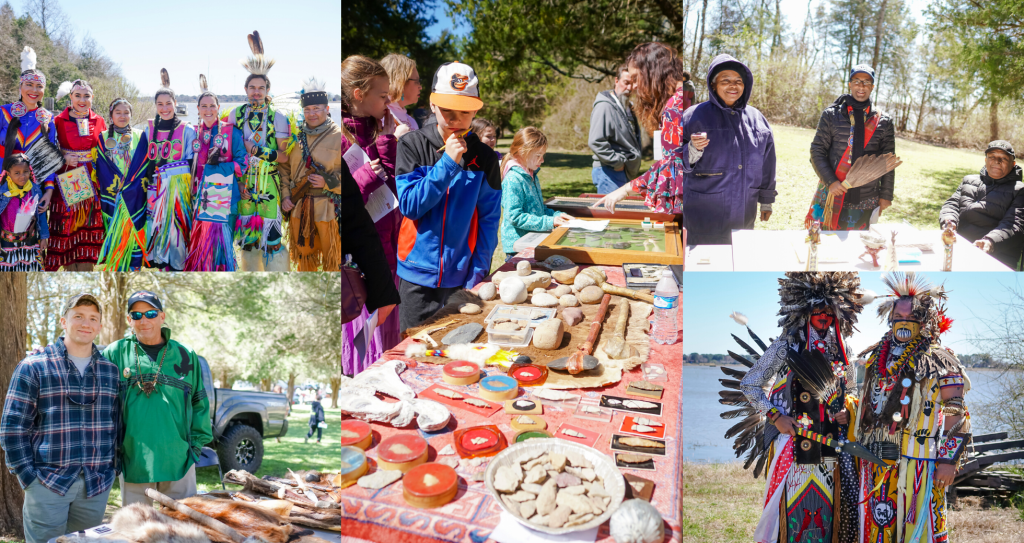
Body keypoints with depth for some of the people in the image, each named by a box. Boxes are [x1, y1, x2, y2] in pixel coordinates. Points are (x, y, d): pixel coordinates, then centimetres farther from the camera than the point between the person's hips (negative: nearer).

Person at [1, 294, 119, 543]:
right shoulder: (33, 367, -1)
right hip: (48, 483, -3)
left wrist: (112, 469, 6)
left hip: (97, 486, 3)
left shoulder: (110, 371, 10)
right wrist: (29, 477, -9)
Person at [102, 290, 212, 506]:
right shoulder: (115, 354, 3)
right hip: (134, 462, -1)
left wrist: (197, 443, 5)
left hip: (179, 462, 1)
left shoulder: (185, 356, 7)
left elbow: (199, 403, 12)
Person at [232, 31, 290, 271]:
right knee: (246, 231, 6)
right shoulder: (236, 115, 8)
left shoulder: (278, 119, -1)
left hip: (270, 184, -3)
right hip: (244, 182, 3)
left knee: (271, 233, -7)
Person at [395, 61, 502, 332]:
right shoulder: (412, 145, -3)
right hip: (419, 277, -1)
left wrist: (479, 274, -5)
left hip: (464, 277, 1)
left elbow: (488, 220, 1)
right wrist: (448, 163, -17)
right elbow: (409, 205, -11)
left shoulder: (484, 157, 0)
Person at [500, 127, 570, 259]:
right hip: (517, 245, -9)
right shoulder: (513, 180, -16)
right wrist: (549, 222, -22)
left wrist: (557, 215, 8)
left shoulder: (531, 176, 15)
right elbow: (514, 216, -21)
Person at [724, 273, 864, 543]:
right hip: (792, 439, -4)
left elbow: (850, 392, 27)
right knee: (792, 505, -6)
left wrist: (847, 411, 5)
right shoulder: (786, 349, -1)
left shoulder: (840, 353, 12)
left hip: (831, 445, 4)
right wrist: (775, 417, -8)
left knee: (829, 507, 2)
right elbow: (748, 385, 2)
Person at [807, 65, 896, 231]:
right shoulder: (831, 115, 3)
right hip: (832, 196, -1)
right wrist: (830, 181, -11)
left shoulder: (884, 122, 6)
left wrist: (885, 195, 6)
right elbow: (817, 152, 1)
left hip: (865, 202, 1)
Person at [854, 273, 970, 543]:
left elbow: (956, 416, -6)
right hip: (877, 460, 6)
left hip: (919, 459, -5)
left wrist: (948, 460, -13)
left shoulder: (939, 362, -2)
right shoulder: (877, 358, 16)